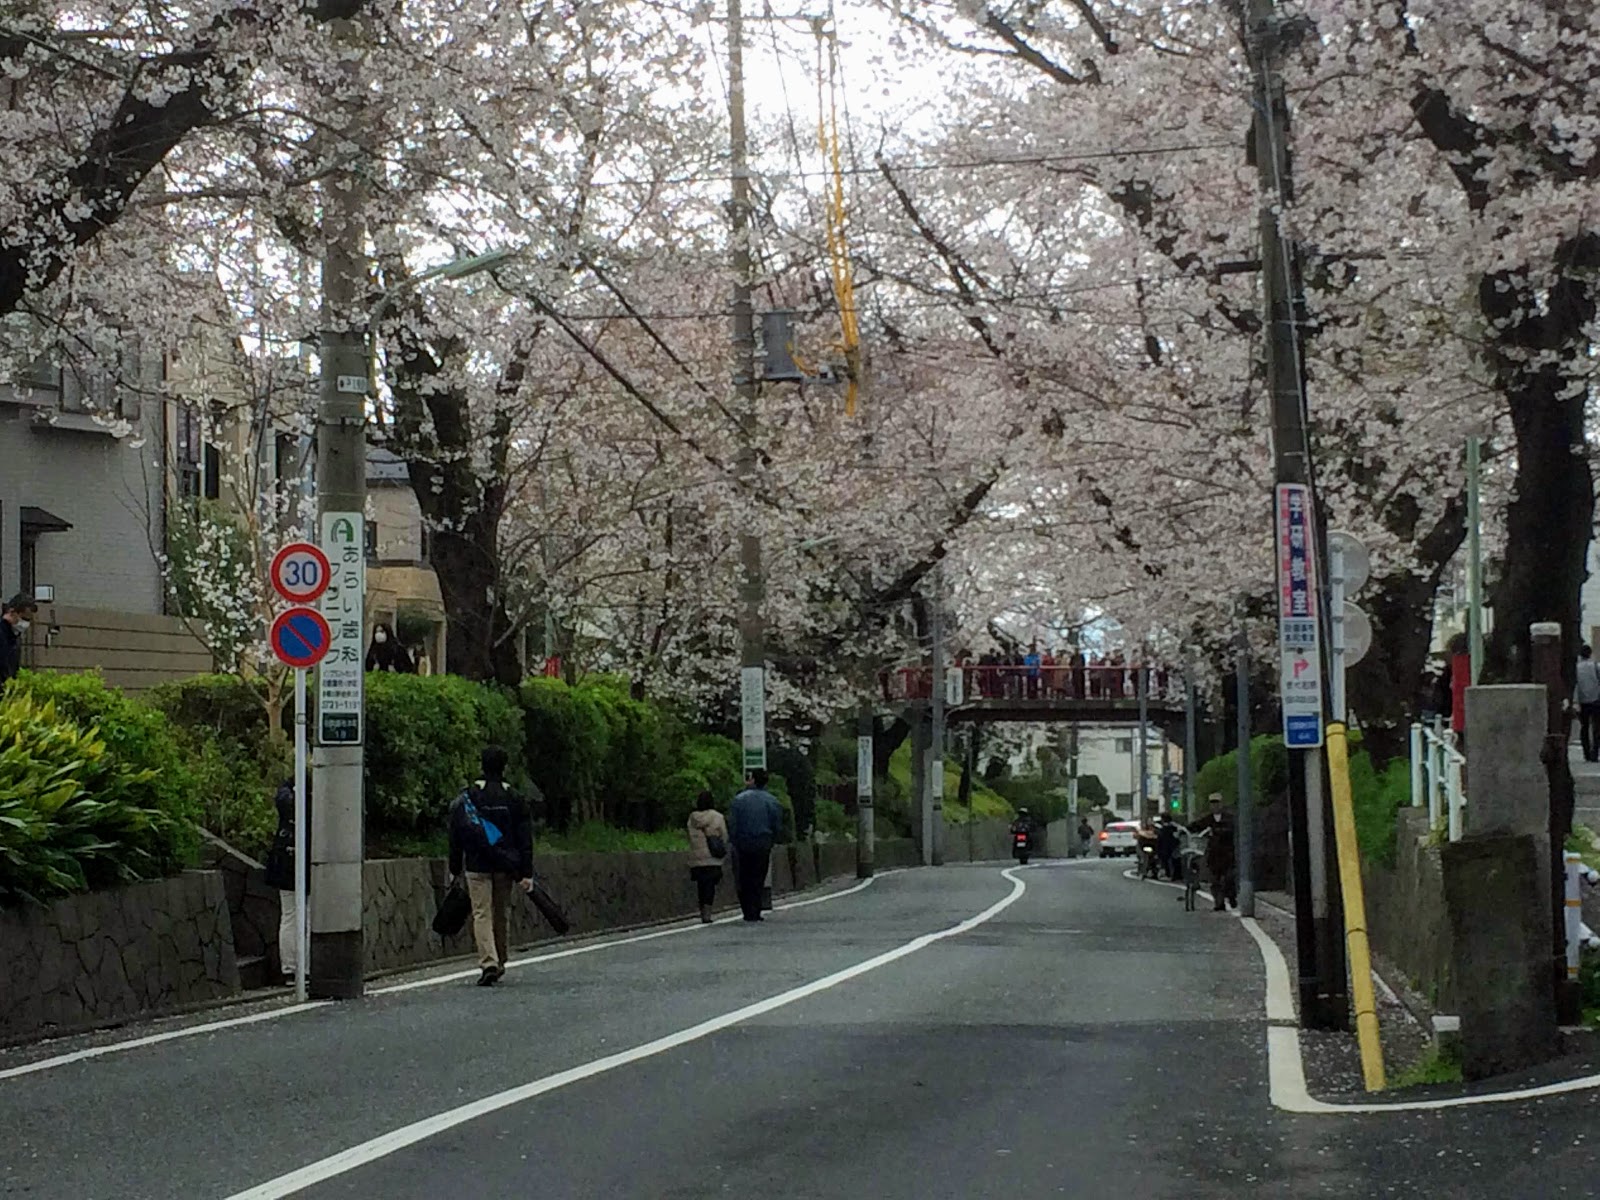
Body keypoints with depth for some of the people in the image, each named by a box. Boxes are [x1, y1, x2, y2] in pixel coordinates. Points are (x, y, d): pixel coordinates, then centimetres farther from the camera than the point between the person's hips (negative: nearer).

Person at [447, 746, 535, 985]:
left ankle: (488, 963, -20)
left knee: (481, 914, -3)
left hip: (477, 866, -2)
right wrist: (526, 873, 0)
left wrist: (455, 869, 8)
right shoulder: (515, 800, 2)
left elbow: (455, 837, 1)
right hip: (505, 867, 2)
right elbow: (525, 839, -1)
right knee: (502, 915, 14)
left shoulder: (466, 798, -1)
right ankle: (499, 964, 24)